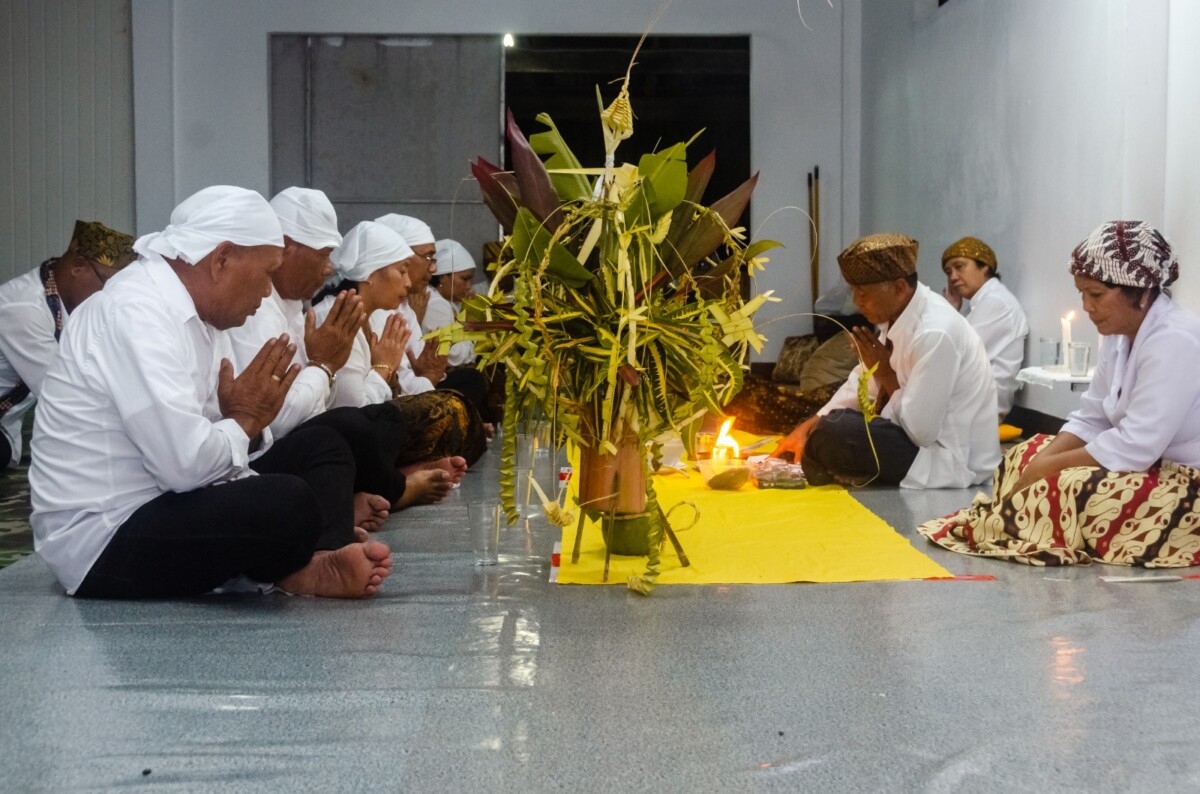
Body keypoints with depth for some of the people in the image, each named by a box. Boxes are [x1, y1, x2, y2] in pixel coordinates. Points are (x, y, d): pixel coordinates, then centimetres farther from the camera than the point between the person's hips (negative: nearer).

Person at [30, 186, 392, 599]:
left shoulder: (194, 312, 8)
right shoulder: (136, 313, -21)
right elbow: (186, 463, -28)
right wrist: (245, 419, -10)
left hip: (164, 503, 10)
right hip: (105, 542, -10)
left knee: (322, 449, 9)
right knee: (286, 504, -30)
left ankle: (319, 561, -15)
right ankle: (310, 570, 2)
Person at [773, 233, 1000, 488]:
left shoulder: (935, 333, -28)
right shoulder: (899, 314, 0)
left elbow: (921, 431, -27)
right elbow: (862, 382, 12)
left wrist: (887, 375, -12)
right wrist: (808, 427, 2)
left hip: (954, 460, -10)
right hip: (926, 436, 10)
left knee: (832, 435, -22)